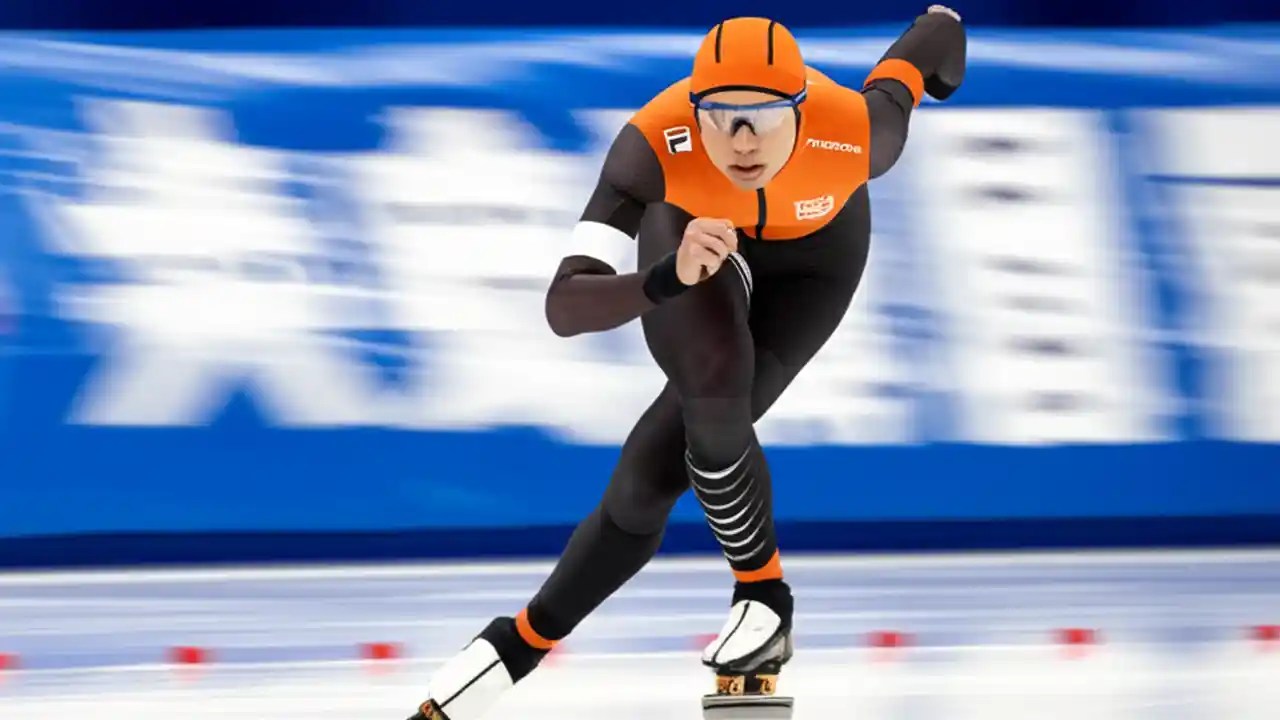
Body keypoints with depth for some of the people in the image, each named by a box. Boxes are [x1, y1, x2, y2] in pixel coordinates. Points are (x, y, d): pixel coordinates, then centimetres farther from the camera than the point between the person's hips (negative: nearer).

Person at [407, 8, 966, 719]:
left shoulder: (856, 134, -40)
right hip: (694, 224, 0)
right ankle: (762, 589, -2)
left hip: (816, 247, 0)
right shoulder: (658, 143, -42)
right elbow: (565, 306, -46)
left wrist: (943, 30, 9)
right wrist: (668, 279, -64)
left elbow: (935, 35, -16)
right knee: (715, 385, -31)